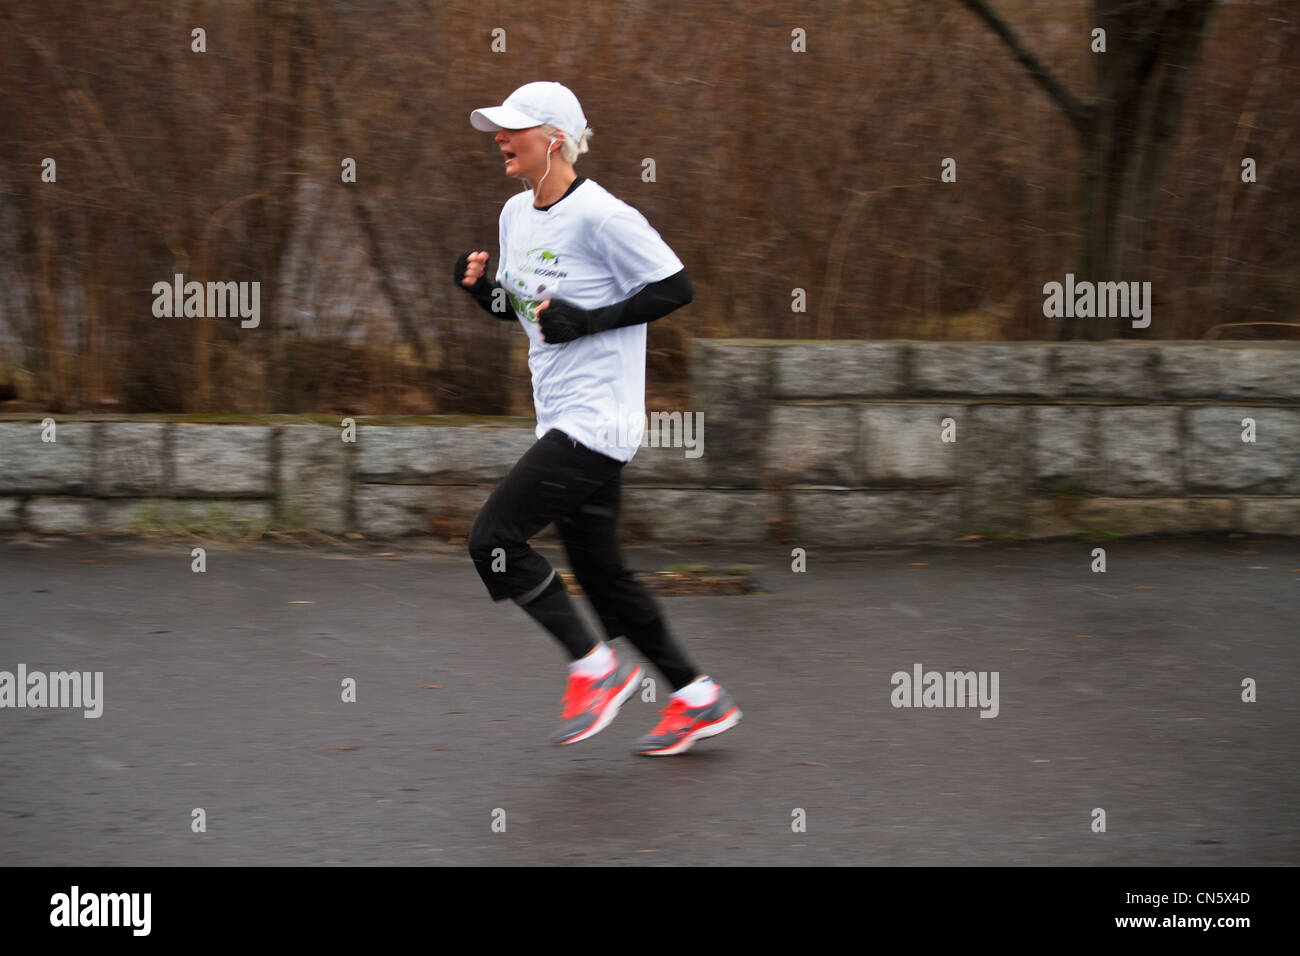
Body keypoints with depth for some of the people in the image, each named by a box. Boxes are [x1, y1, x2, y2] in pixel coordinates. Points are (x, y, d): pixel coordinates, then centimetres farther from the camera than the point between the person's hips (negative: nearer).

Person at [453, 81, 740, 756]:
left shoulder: (600, 215, -15)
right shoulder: (516, 213, 12)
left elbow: (675, 289, -14)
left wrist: (586, 320, -19)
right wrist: (481, 286, 3)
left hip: (596, 419, -9)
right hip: (563, 421, 9)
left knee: (493, 538, -14)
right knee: (599, 572, 11)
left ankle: (595, 665, -1)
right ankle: (698, 698, 20)